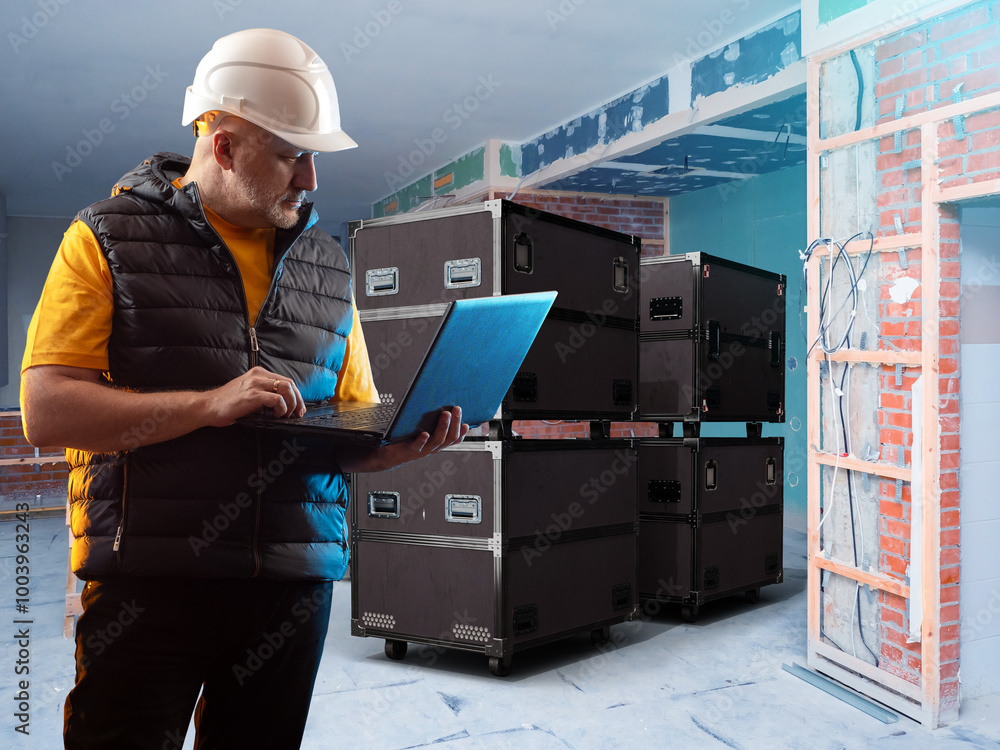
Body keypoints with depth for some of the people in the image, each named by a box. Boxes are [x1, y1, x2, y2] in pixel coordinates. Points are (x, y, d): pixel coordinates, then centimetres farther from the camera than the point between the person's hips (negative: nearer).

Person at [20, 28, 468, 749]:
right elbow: (46, 412, -10)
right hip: (148, 583, -3)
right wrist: (209, 404, -19)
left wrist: (404, 440, -8)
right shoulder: (107, 239, 0)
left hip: (294, 584, 4)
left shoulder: (327, 265, 12)